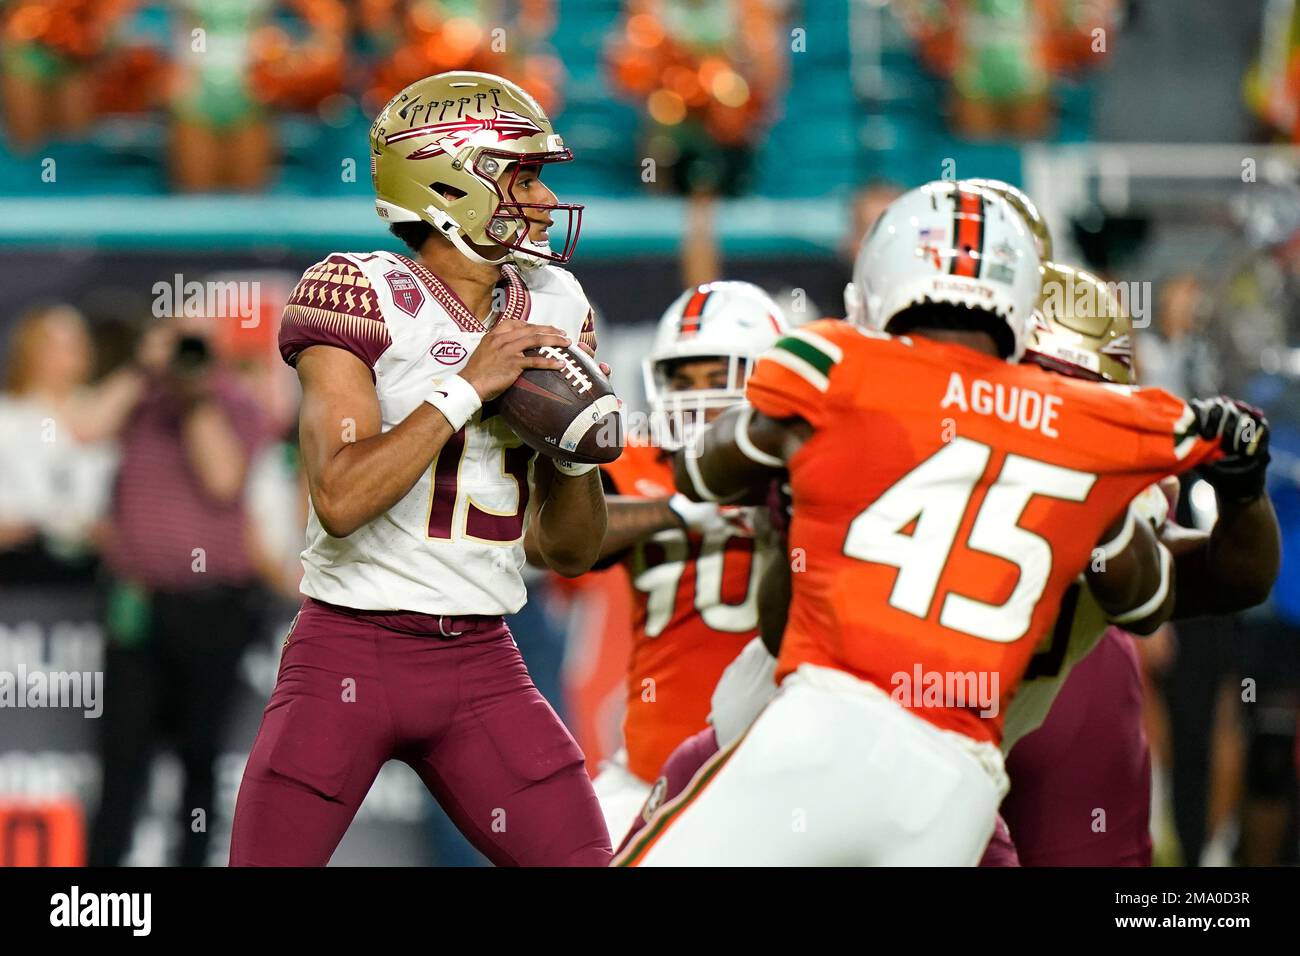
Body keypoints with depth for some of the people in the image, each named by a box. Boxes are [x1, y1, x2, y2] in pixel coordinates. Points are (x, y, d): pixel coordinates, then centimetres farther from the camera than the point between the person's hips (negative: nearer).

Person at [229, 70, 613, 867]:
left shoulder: (550, 309, 9)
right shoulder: (365, 297, -9)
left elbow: (571, 553, 13)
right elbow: (342, 497, -23)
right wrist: (469, 386, -19)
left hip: (483, 665, 5)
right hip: (349, 652, -5)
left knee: (586, 861, -2)